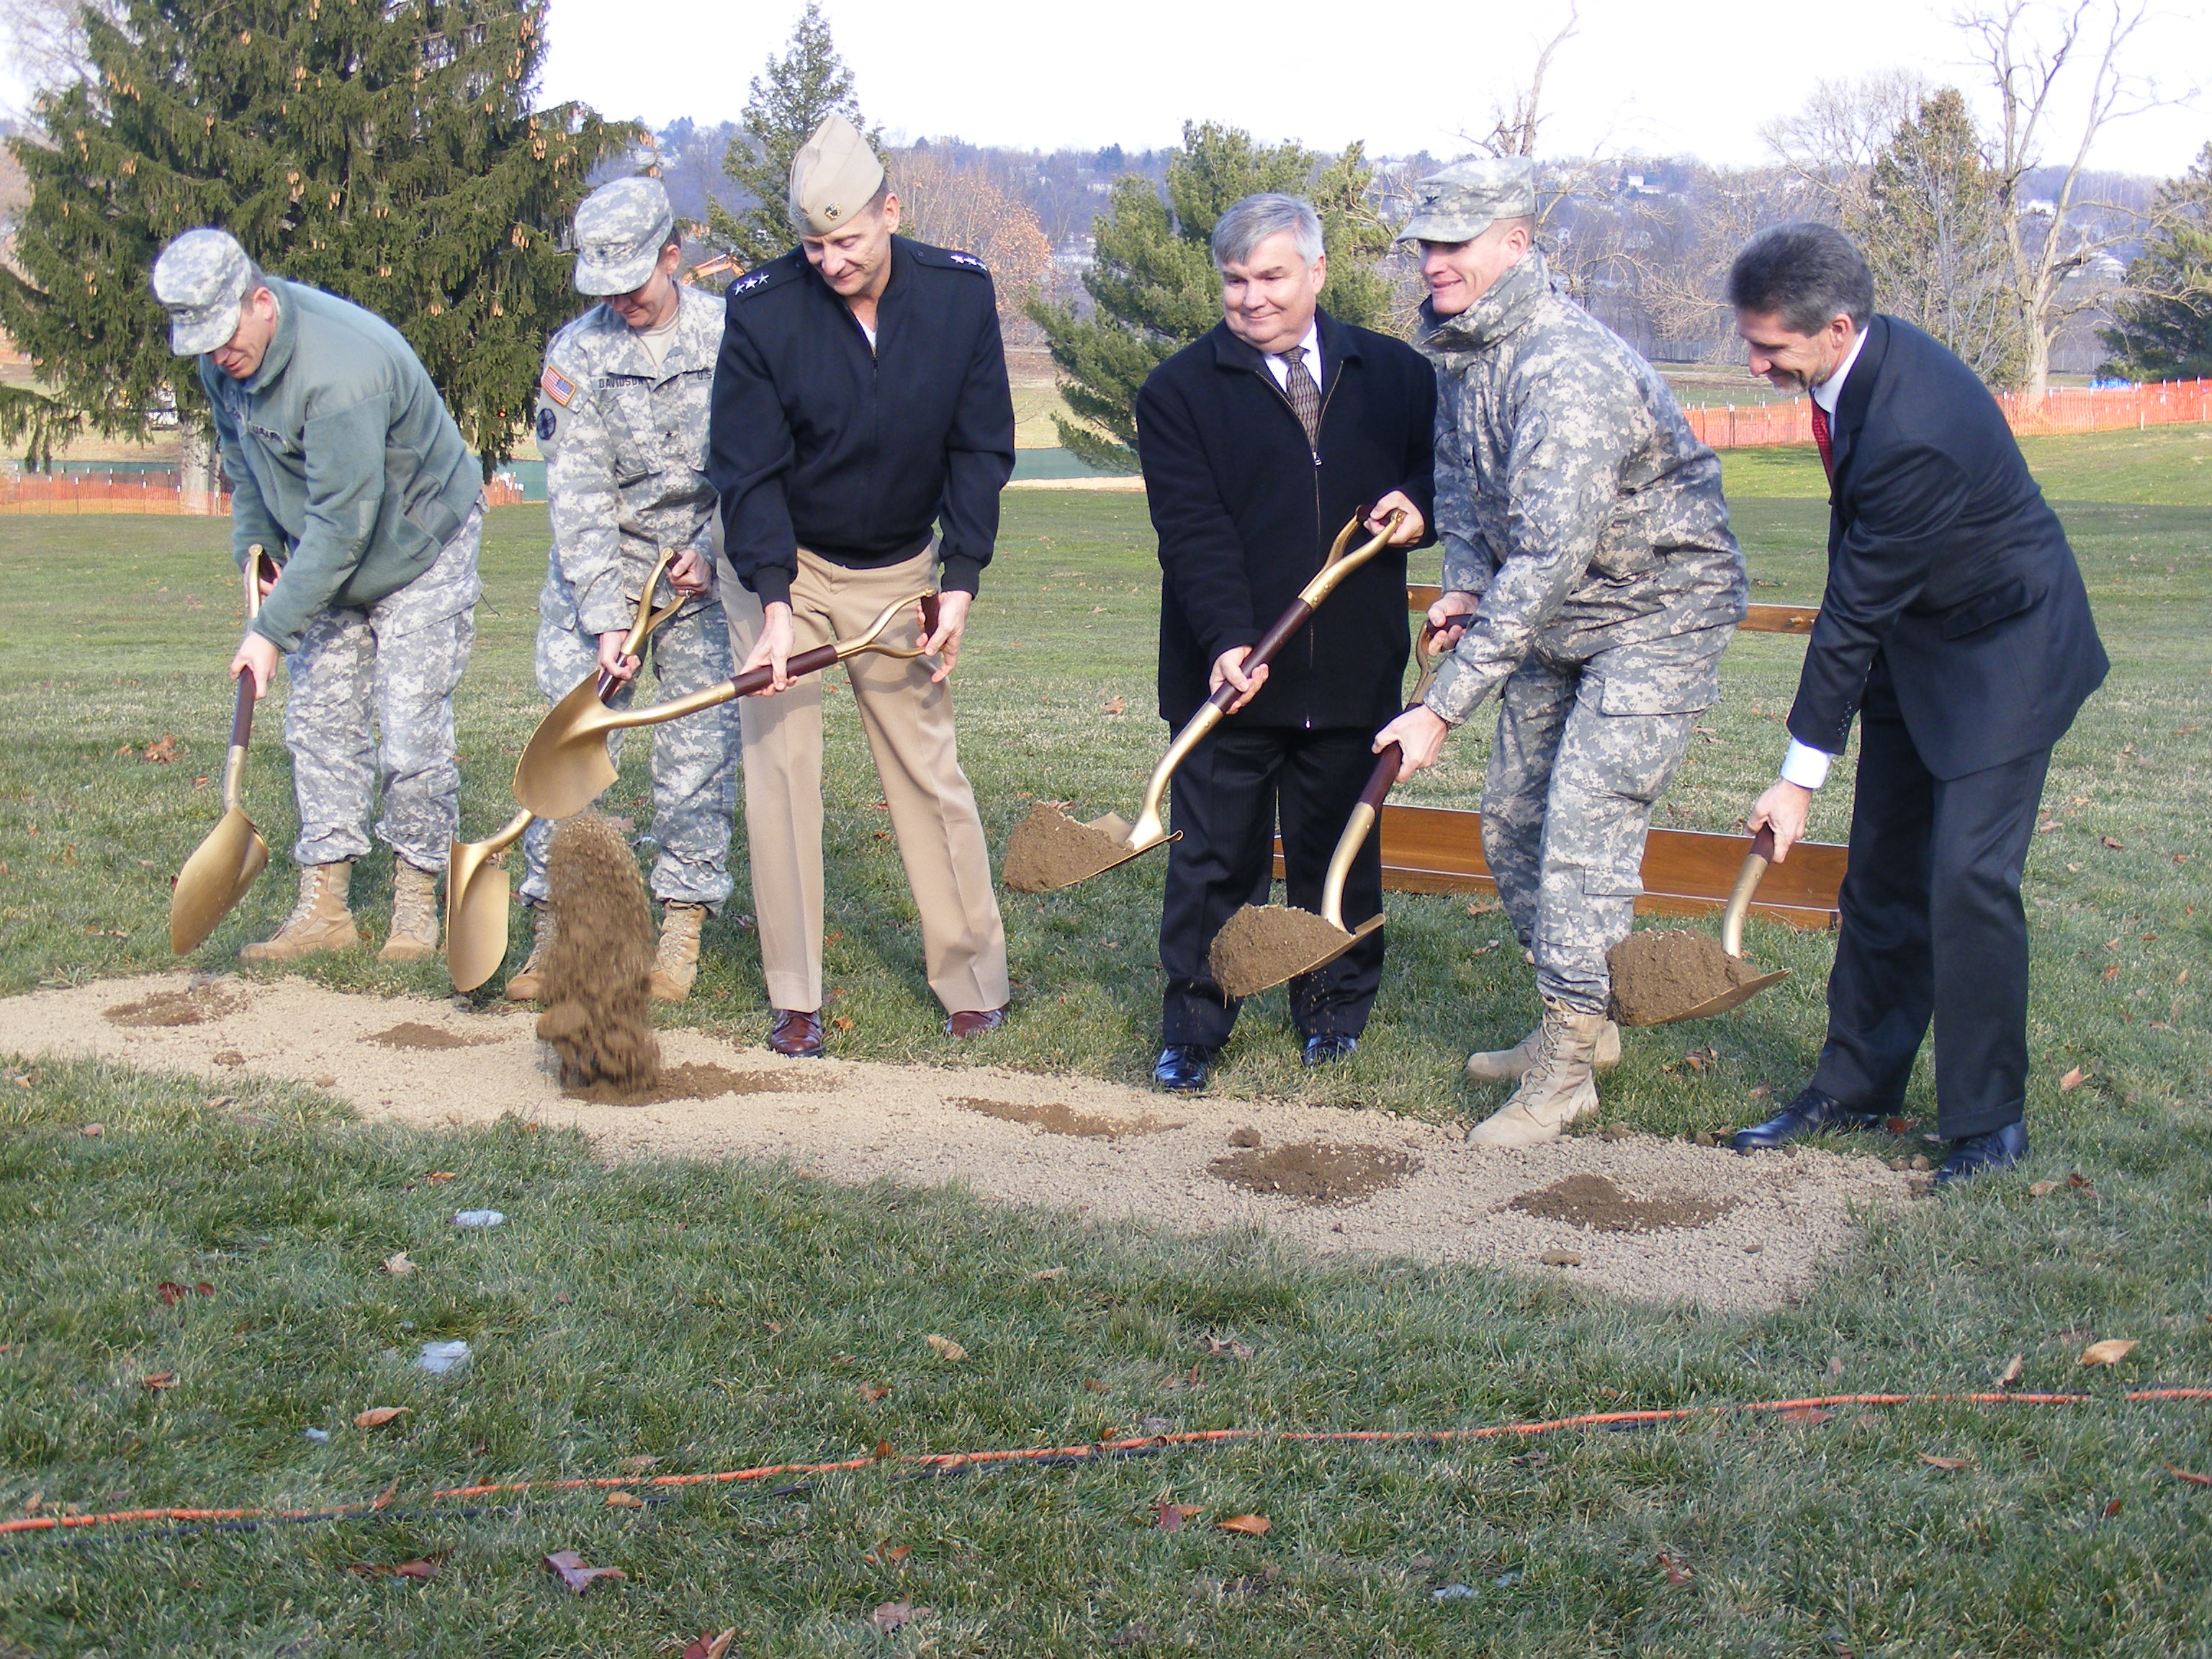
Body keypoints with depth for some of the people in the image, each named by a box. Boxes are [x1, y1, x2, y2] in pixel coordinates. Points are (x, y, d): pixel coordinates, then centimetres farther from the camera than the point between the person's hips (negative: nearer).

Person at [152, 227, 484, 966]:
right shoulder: (223, 356, -8)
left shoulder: (342, 370, -35)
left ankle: (417, 904, 6)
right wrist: (252, 546, 3)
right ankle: (325, 907, 6)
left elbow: (342, 523, -34)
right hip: (328, 558, 8)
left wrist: (273, 630, -32)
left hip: (422, 549, -7)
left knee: (411, 732, -8)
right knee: (319, 724, 2)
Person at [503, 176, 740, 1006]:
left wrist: (711, 551, -12)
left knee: (699, 747, -1)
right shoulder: (575, 354, -7)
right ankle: (555, 923, 2)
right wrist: (605, 619, -19)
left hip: (702, 571, 0)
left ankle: (683, 922, 10)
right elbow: (578, 496, -12)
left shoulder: (730, 336, -7)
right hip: (595, 573, 0)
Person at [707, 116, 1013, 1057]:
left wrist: (959, 583, -13)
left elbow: (981, 448, -5)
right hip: (778, 567, -1)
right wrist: (774, 603, -25)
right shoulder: (762, 308, -17)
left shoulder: (961, 293, -12)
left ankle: (974, 980, 12)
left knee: (930, 767, 2)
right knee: (779, 764, -3)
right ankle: (794, 997, 7)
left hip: (901, 571, 1)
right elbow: (746, 469, -15)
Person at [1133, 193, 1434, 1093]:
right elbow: (1194, 530, -12)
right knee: (1215, 859, 5)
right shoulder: (1178, 392, -2)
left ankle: (1333, 1011, 30)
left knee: (1340, 851, 13)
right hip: (1230, 672, -2)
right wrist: (1229, 641, -25)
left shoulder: (1395, 374, 7)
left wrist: (1417, 505, -6)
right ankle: (1193, 1029, 18)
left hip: (1353, 673, 2)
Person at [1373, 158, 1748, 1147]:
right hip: (1554, 619, 9)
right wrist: (1465, 583, -4)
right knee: (1513, 825, 13)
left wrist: (1445, 708, -35)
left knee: (1583, 837, -12)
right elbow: (1460, 477, 17)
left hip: (1658, 614, -9)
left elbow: (1546, 560, -35)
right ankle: (1578, 1024, 30)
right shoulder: (1456, 347, 0)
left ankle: (1565, 1070, 2)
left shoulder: (1565, 369, -30)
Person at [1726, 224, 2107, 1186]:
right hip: (1914, 639, 9)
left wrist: (1802, 776, -20)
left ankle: (1987, 1124, 0)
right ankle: (1856, 1087, 21)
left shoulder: (1914, 434, -34)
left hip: (2003, 649, -9)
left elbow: (1855, 612, -28)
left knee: (1967, 875, -13)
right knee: (1882, 872, 11)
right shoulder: (1863, 363, -6)